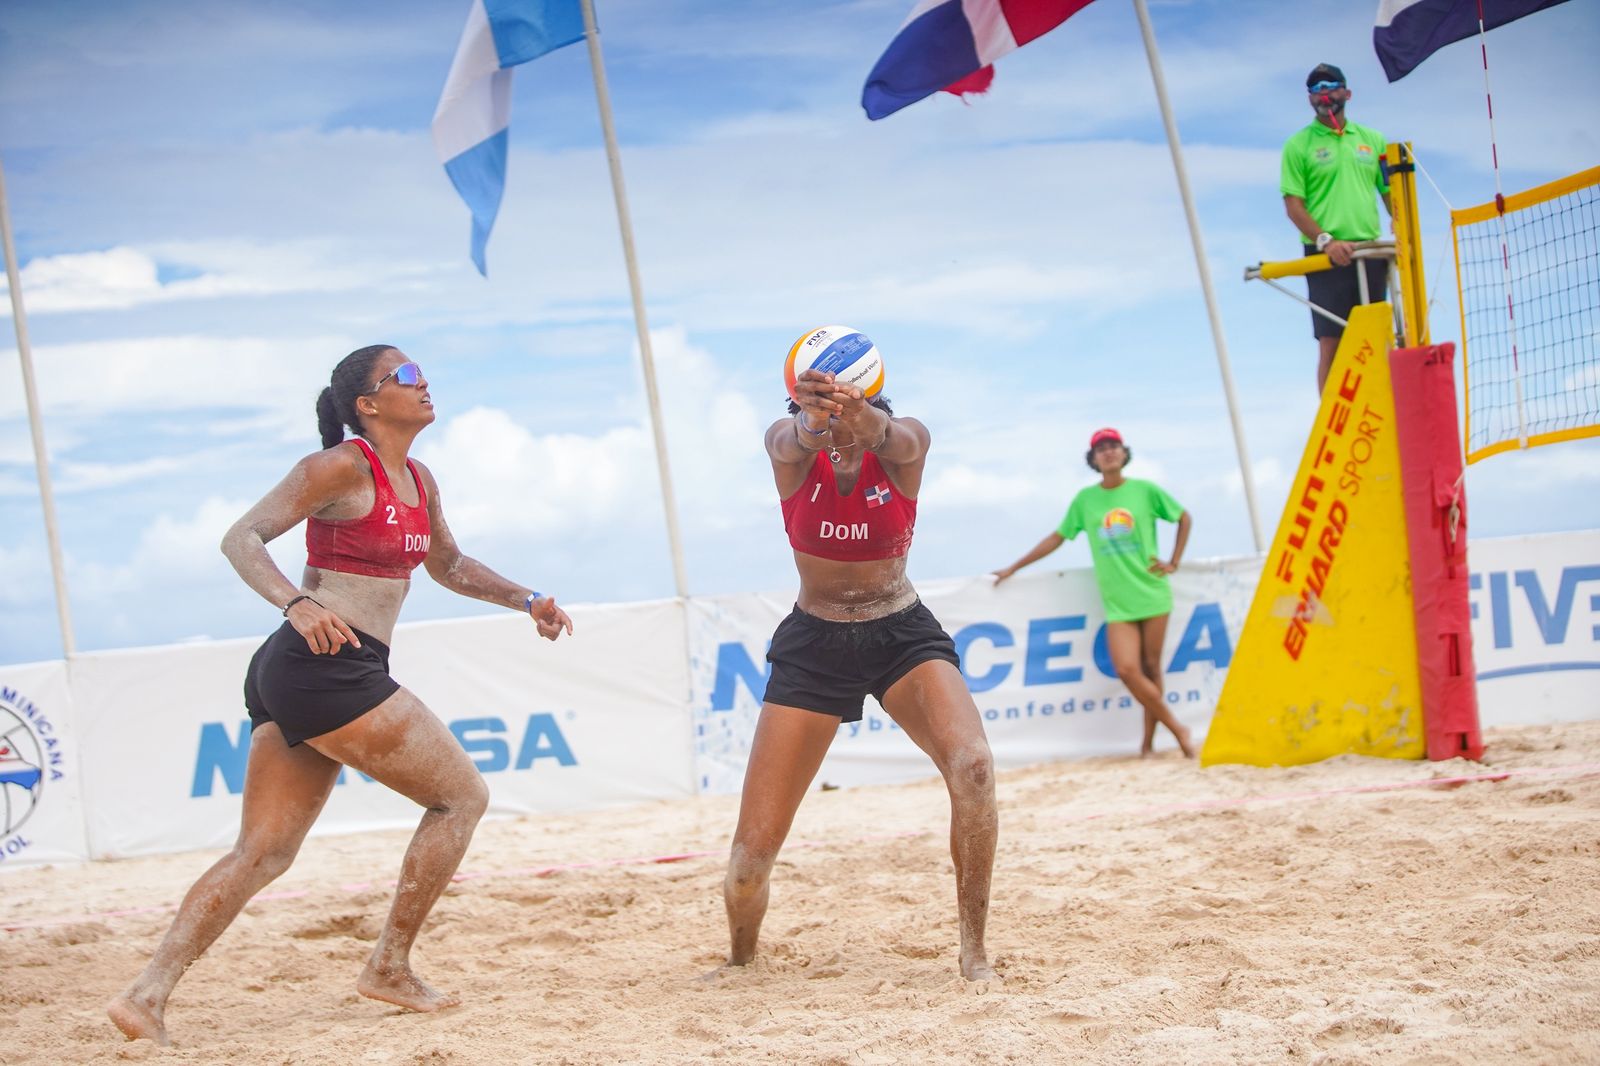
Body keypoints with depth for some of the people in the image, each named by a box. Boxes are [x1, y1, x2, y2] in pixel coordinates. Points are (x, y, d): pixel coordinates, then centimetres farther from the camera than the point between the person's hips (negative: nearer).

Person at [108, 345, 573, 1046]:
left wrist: (525, 601, 22)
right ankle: (390, 966, 5)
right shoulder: (344, 468, -8)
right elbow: (242, 539, -12)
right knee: (462, 797, 1)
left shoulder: (419, 481, 18)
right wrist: (297, 603, -29)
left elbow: (448, 565, 34)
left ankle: (147, 994, -1)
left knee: (263, 853, 5)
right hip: (325, 666, -9)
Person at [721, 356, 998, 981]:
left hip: (904, 637, 0)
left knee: (972, 766, -30)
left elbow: (892, 435, -39)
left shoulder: (903, 444, -13)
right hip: (813, 644, 1)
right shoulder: (792, 448, -12)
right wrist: (814, 418, -64)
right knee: (753, 849, -4)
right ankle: (740, 960, 27)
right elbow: (794, 438, -38)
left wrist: (860, 415, -65)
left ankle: (973, 948, -15)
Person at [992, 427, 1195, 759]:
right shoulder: (1084, 500, 6)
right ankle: (1177, 728, 0)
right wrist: (1013, 568, 13)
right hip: (1117, 602, 1)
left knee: (1151, 669, 2)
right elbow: (1057, 538, 13)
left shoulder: (1145, 490, 1)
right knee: (1127, 669, -13)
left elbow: (1184, 518, 13)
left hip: (1152, 595, -1)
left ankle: (1149, 741, 13)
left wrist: (1173, 562, 6)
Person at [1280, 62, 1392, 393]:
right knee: (1331, 343, -8)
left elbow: (1390, 194, 16)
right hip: (1327, 256, -4)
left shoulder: (1372, 140, 15)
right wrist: (1325, 241, -18)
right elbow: (1293, 204, -3)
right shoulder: (1298, 145, 3)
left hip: (1370, 253, 4)